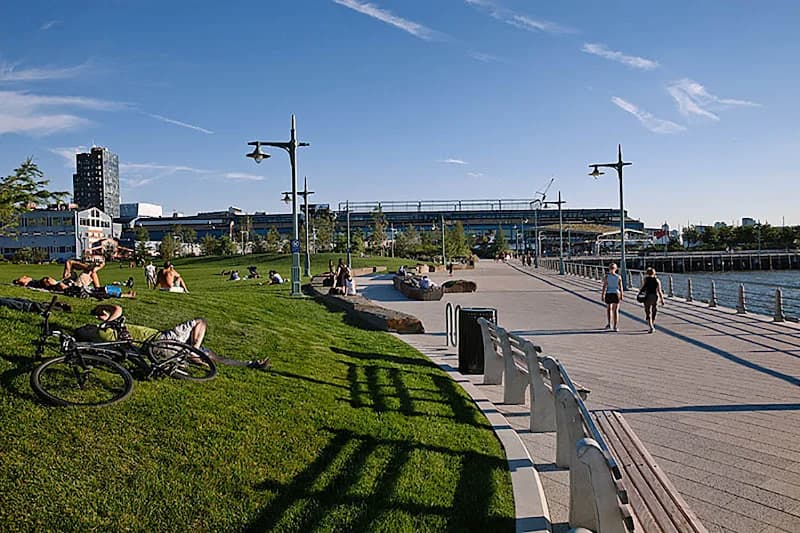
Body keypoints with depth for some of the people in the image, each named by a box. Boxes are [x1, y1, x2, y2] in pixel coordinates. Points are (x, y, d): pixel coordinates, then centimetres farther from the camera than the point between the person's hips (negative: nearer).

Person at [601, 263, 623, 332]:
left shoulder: (606, 276, -6)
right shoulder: (618, 277, -3)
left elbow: (604, 286, -8)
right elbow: (620, 287, -2)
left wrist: (603, 295, -2)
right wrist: (621, 296, 5)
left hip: (608, 294, 0)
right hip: (616, 294, 0)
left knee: (608, 309, 20)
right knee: (616, 310, 5)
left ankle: (609, 324, 18)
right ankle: (615, 326, 1)